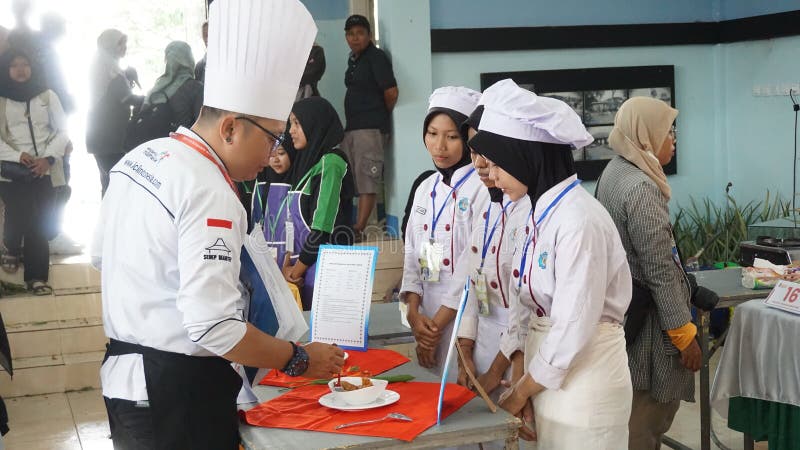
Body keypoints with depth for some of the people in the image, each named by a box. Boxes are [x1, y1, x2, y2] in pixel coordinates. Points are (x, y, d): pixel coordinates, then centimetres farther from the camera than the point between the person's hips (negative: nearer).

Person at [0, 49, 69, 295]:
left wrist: (48, 158, -9)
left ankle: (35, 276, 4)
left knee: (41, 223, -4)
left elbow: (62, 130, 5)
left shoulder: (48, 95, 7)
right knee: (21, 216, -10)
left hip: (44, 169, 1)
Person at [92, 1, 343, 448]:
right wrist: (299, 360, -15)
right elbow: (214, 327, -27)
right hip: (179, 394, -9)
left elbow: (102, 254, 17)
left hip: (125, 378, 9)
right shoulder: (210, 195, -23)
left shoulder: (139, 158, 4)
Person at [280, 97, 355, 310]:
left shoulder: (330, 163, -11)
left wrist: (295, 270, -7)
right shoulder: (309, 161, 15)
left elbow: (323, 227, -16)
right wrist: (289, 264, 6)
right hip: (306, 261, 8)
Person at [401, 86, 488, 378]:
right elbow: (412, 254, 11)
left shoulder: (483, 189, -11)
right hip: (427, 319, 6)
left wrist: (438, 323, -11)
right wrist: (414, 313, -3)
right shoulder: (426, 189, 11)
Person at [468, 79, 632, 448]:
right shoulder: (536, 214, 4)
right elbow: (523, 305, 7)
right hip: (545, 373, 8)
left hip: (582, 379, -8)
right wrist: (518, 385, -2)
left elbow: (573, 330, -23)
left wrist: (518, 393, -11)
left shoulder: (579, 221, -23)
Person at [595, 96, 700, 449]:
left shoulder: (615, 171, 9)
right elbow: (660, 271, -23)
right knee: (647, 420, 1)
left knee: (635, 414, 18)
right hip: (647, 318, -10)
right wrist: (685, 334, -17)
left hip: (626, 309, 10)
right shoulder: (641, 187, -21)